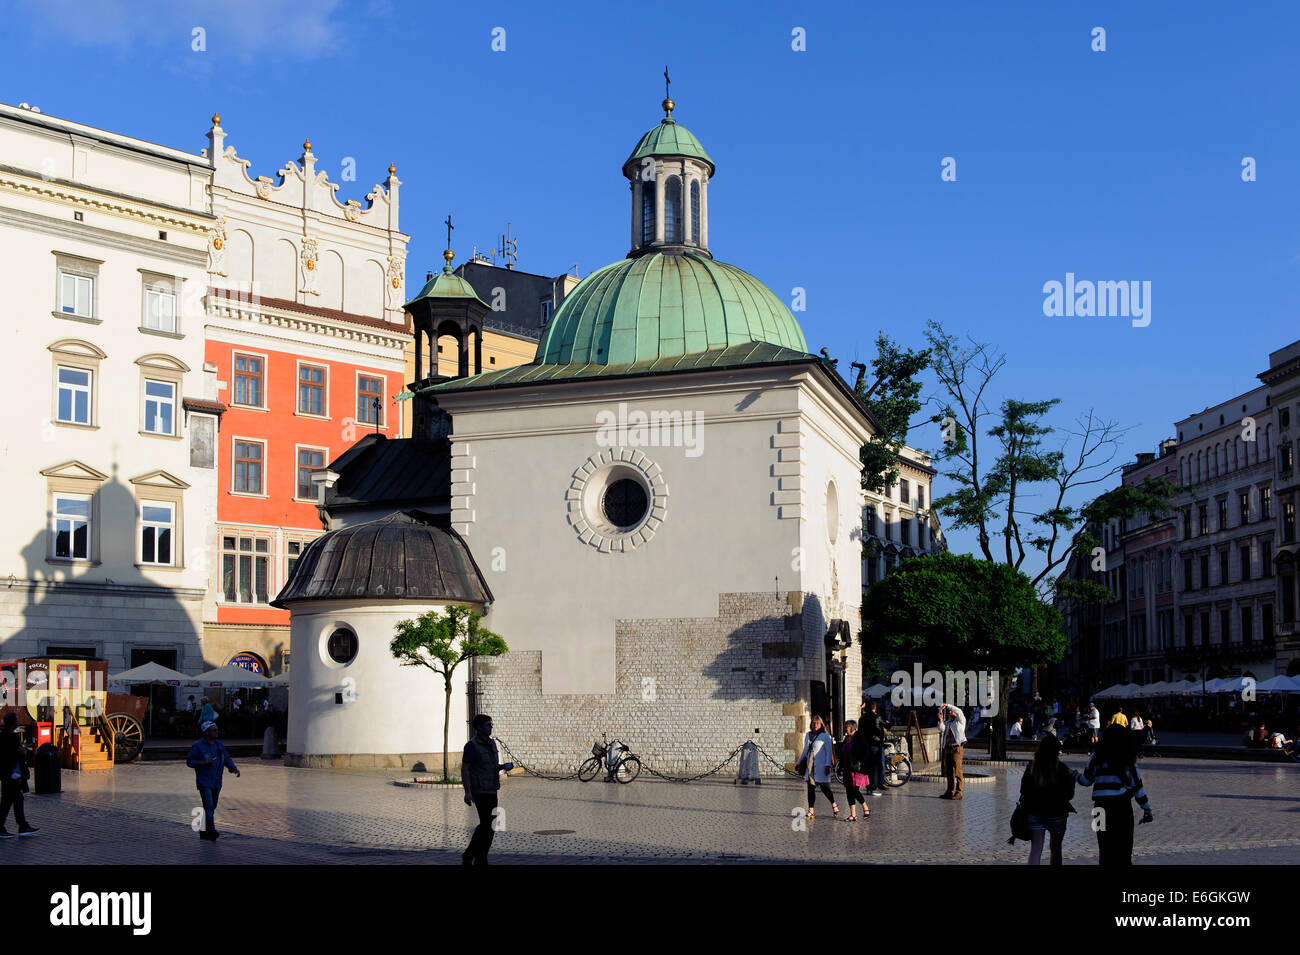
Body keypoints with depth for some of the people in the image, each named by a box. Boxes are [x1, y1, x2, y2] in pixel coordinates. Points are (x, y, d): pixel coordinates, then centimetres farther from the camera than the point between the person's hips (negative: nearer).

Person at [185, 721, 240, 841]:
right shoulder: (198, 745, -6)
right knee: (209, 806, -18)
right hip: (204, 782, -6)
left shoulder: (218, 744, 11)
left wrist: (234, 768, -9)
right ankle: (211, 831, -27)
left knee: (212, 808, 11)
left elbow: (226, 758, 8)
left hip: (216, 783, 6)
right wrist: (203, 763, -21)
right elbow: (189, 761, -5)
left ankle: (204, 833, 22)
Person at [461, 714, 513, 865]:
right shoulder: (472, 745, -11)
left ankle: (468, 856, 19)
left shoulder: (492, 743, 14)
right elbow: (464, 769, -14)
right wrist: (467, 792, -21)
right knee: (487, 825, -8)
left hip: (492, 790, 8)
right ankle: (481, 860, 2)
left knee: (485, 825, 10)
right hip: (480, 791, -8)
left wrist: (503, 766, 3)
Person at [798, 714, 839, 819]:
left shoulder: (825, 736, -3)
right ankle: (810, 810, 7)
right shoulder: (807, 735, 15)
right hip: (810, 766, 5)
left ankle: (834, 805, 20)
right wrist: (799, 763, 26)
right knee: (810, 788, 3)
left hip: (821, 767, -5)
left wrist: (828, 765, -15)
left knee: (824, 787, -1)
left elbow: (829, 752, -6)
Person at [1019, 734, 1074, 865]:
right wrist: (1072, 779, 9)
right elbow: (1069, 794, -6)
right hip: (1056, 813, -1)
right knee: (1056, 849, 16)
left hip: (1034, 813, 2)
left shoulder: (1031, 766, -4)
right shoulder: (1061, 768, -12)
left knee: (1035, 849, 0)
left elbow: (1023, 790, 2)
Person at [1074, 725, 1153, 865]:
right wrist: (1147, 808, 10)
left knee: (1105, 849, 8)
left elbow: (1086, 780, 8)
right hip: (1122, 807, -1)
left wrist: (1076, 775, 29)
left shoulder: (1097, 757, 1)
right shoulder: (1128, 760, -1)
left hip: (1101, 807, 1)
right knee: (1124, 850, 7)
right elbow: (1137, 786, 1)